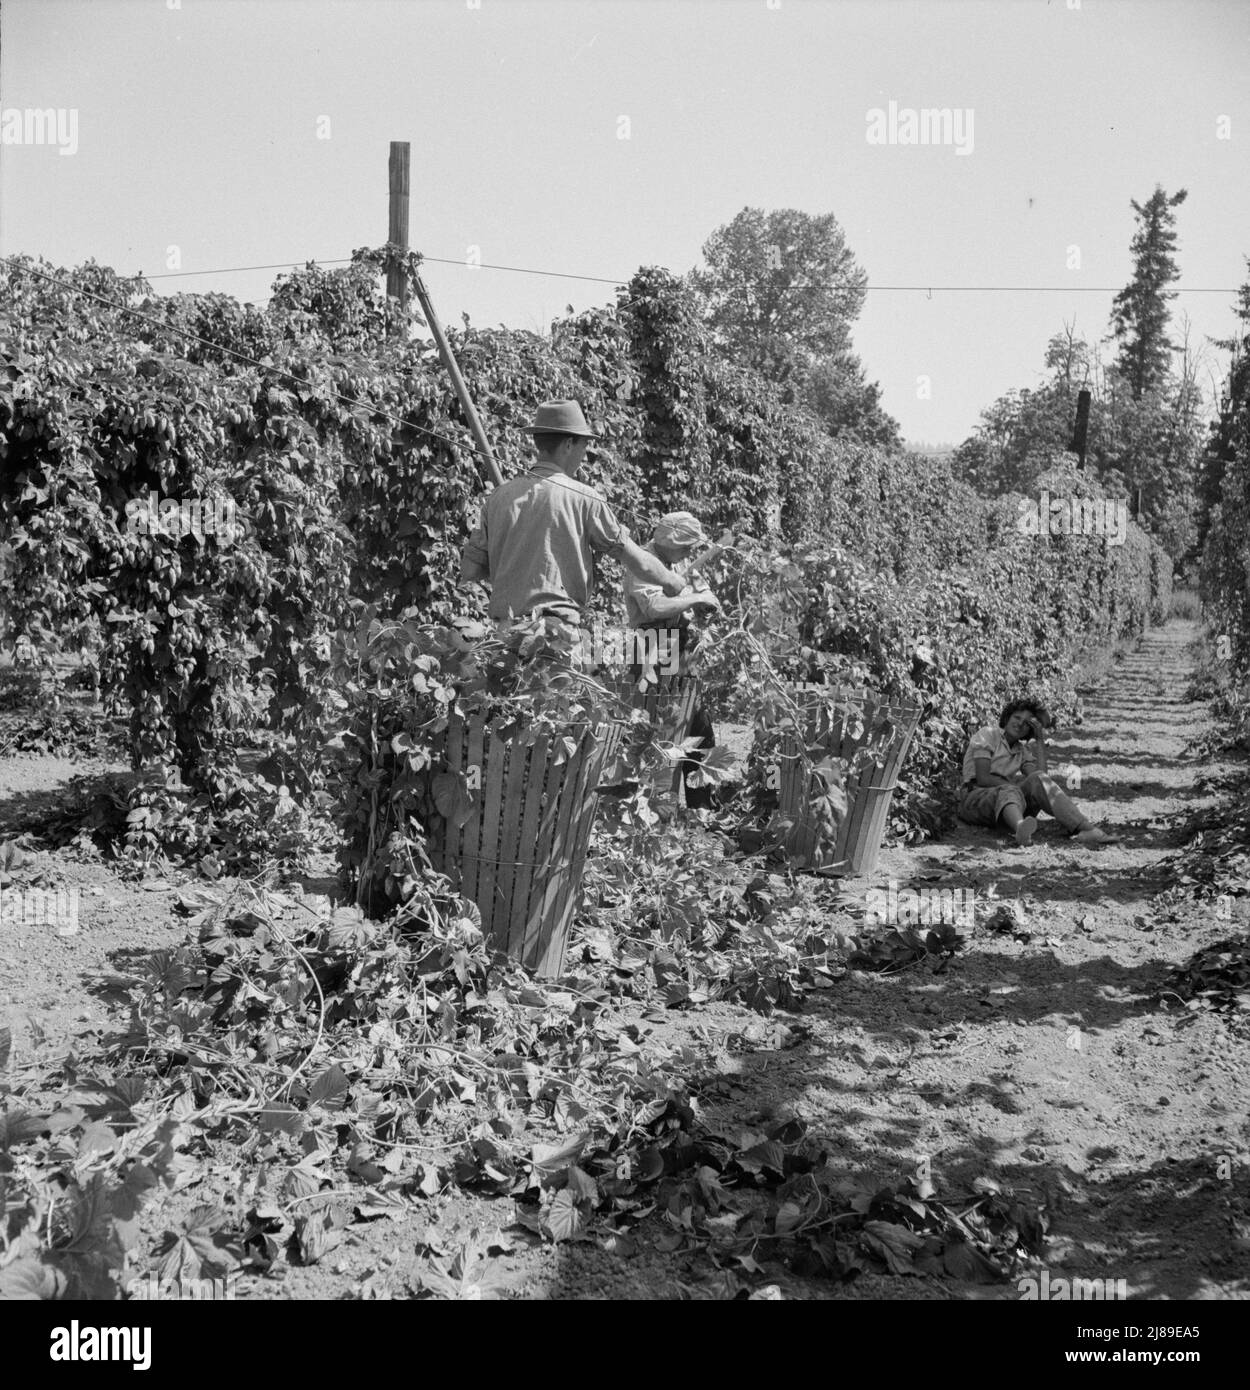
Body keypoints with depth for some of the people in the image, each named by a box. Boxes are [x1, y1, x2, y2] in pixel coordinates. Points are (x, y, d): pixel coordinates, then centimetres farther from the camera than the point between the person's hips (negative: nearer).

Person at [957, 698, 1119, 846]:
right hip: (975, 797, -5)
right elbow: (982, 778, -12)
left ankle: (1084, 829, -43)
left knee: (1039, 779, -22)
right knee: (1009, 792, -39)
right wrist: (1014, 785, -17)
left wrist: (1040, 739, 3)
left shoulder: (1023, 751, 20)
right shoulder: (987, 734, 1)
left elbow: (1040, 776, -3)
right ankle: (1021, 828, -78)